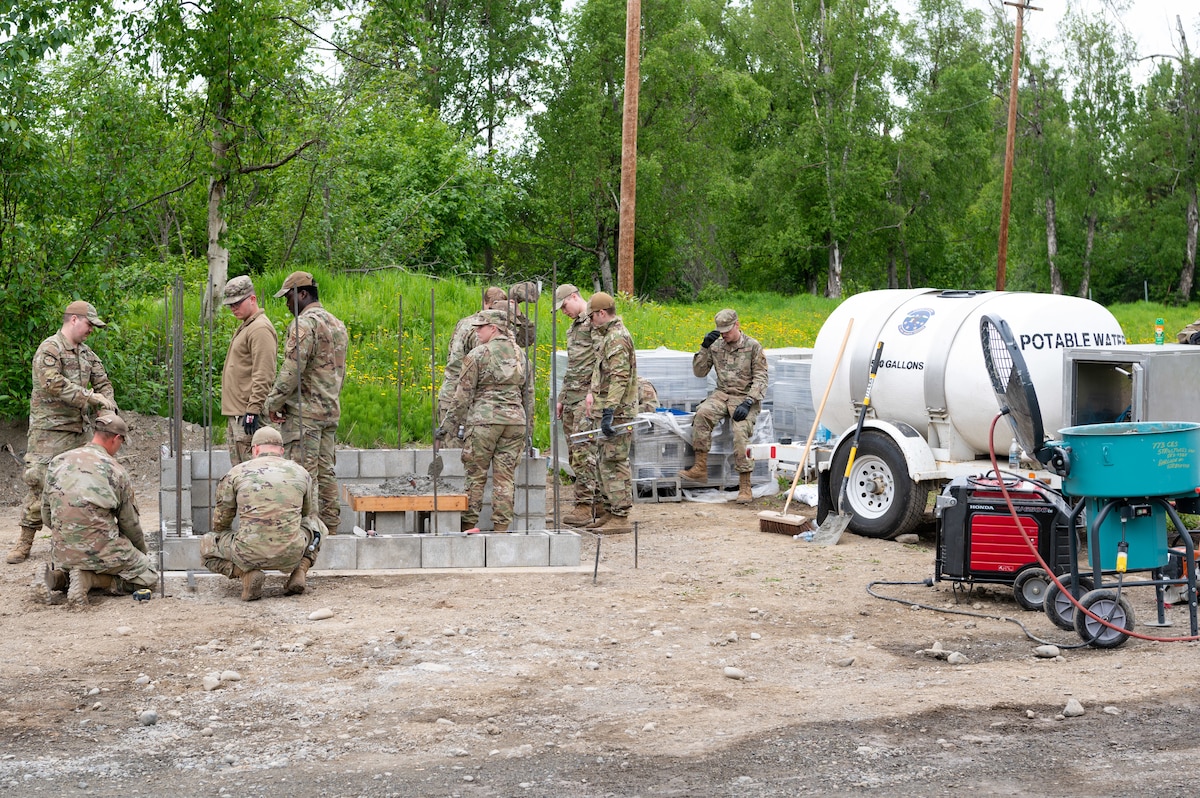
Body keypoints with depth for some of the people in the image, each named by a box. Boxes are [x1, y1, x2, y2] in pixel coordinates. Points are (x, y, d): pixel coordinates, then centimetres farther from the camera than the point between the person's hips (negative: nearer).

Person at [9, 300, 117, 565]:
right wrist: (91, 397, -23)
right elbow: (54, 384, -24)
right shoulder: (49, 349, -11)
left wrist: (107, 405, 2)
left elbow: (102, 382, 21)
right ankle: (25, 542, -4)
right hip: (50, 431, -8)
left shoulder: (85, 352, 15)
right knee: (40, 484, -9)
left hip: (79, 430, 8)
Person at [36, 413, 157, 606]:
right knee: (148, 576, 6)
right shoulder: (117, 472, -7)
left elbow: (46, 512, 12)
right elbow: (129, 523, 2)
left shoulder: (57, 462, 5)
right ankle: (90, 579, -12)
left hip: (62, 551, 6)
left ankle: (58, 576, 2)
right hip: (100, 549, -6)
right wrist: (142, 552, 21)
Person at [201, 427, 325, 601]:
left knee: (206, 545, 26)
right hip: (291, 554, 2)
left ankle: (247, 573, -1)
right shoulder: (301, 472, 13)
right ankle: (299, 572, 10)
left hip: (250, 554, -2)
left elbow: (220, 522, 17)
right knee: (315, 524, 33)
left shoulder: (237, 472, 7)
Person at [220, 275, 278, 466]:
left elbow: (263, 376, -20)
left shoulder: (260, 329, -13)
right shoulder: (245, 327, 20)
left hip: (246, 414, -11)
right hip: (234, 413, 11)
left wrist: (252, 410, -24)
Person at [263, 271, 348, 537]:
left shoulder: (305, 323, -13)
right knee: (325, 472, 12)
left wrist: (273, 402, -10)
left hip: (303, 412, -9)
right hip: (331, 411, 9)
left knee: (304, 474, -7)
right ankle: (329, 528, 15)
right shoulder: (337, 324, 17)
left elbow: (292, 369, -19)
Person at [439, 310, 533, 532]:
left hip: (484, 420, -5)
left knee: (475, 475, 2)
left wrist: (448, 426, 2)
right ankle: (501, 526, 6)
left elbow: (463, 395, -4)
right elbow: (528, 394, 17)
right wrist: (527, 426, 24)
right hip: (515, 420, 5)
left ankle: (469, 524, 3)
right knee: (505, 477, 6)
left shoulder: (477, 355, -4)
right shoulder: (520, 355, 12)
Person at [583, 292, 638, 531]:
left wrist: (609, 410, -28)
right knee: (605, 461, 14)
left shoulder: (617, 338, -15)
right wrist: (592, 392, 15)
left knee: (615, 462, -9)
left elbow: (619, 378, -23)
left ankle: (620, 516, -7)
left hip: (617, 412, -11)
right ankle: (608, 512, 21)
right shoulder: (607, 336, 19)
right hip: (606, 410, 11)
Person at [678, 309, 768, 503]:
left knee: (741, 431, -29)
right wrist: (704, 347, -5)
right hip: (722, 394, 3)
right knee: (702, 414, -29)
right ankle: (701, 468, -27)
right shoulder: (716, 346, 9)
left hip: (745, 397, -3)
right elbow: (699, 372, 9)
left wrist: (748, 403, -19)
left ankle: (745, 486, -25)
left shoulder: (753, 347, -2)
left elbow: (761, 378, -5)